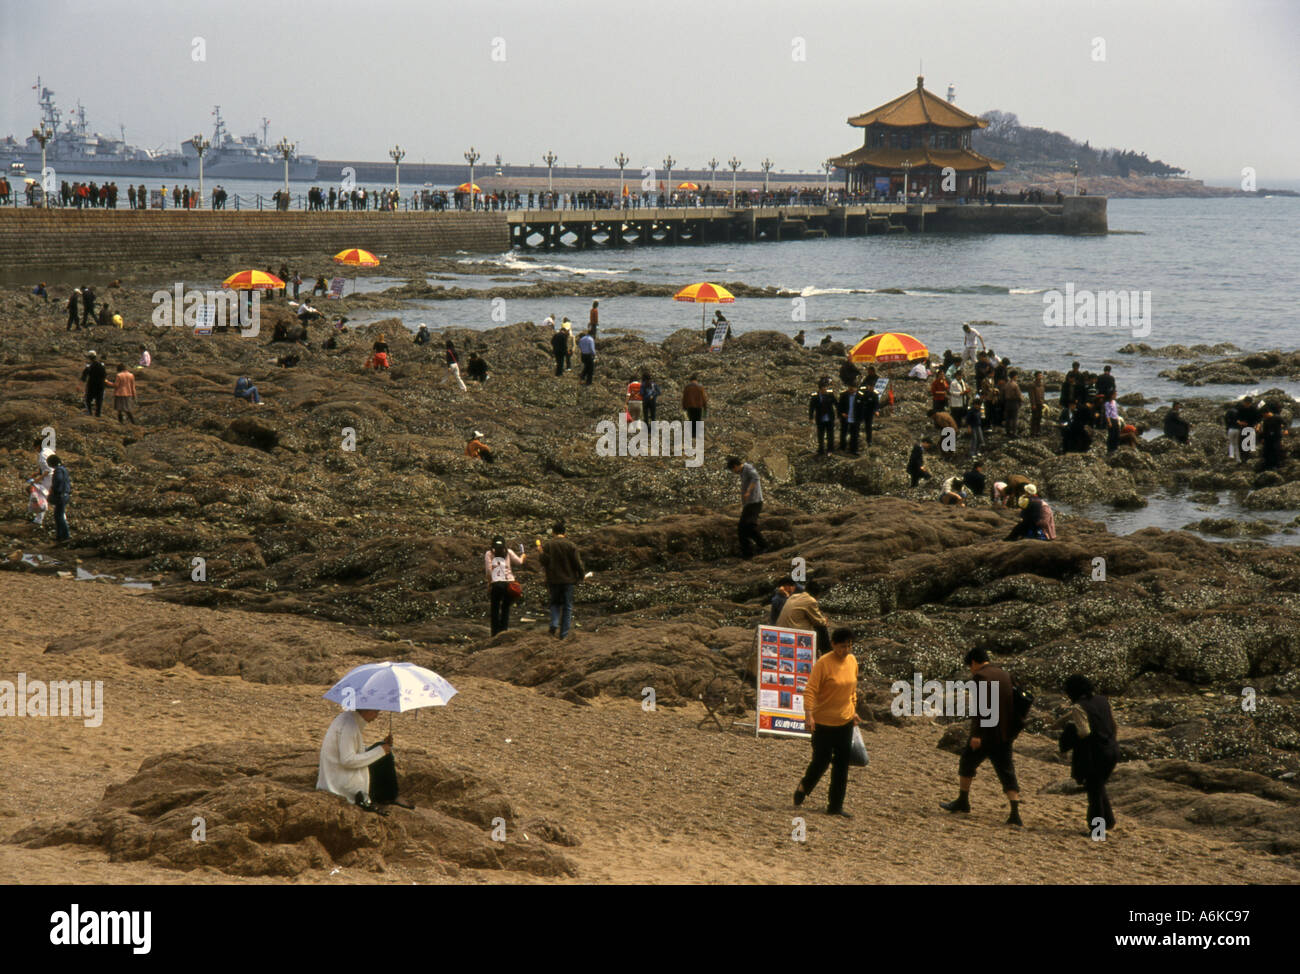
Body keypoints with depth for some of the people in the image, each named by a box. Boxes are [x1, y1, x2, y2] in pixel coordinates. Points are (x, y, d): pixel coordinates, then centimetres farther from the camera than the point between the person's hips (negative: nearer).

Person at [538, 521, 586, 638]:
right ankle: (564, 634, 7)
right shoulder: (571, 545, -5)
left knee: (555, 603, 18)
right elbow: (578, 563, -5)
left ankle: (554, 624, -7)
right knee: (567, 606, 9)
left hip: (553, 580, 0)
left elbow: (544, 562, -4)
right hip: (568, 580, 0)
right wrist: (582, 575, 11)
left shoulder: (548, 545, -6)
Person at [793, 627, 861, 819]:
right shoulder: (823, 663, -16)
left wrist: (853, 710, 19)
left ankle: (835, 806, 10)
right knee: (821, 761, 0)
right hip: (824, 722, -6)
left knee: (842, 764, 4)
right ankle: (803, 789, 29)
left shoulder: (852, 661, 4)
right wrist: (808, 715, -28)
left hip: (845, 721, 6)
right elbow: (810, 690, -19)